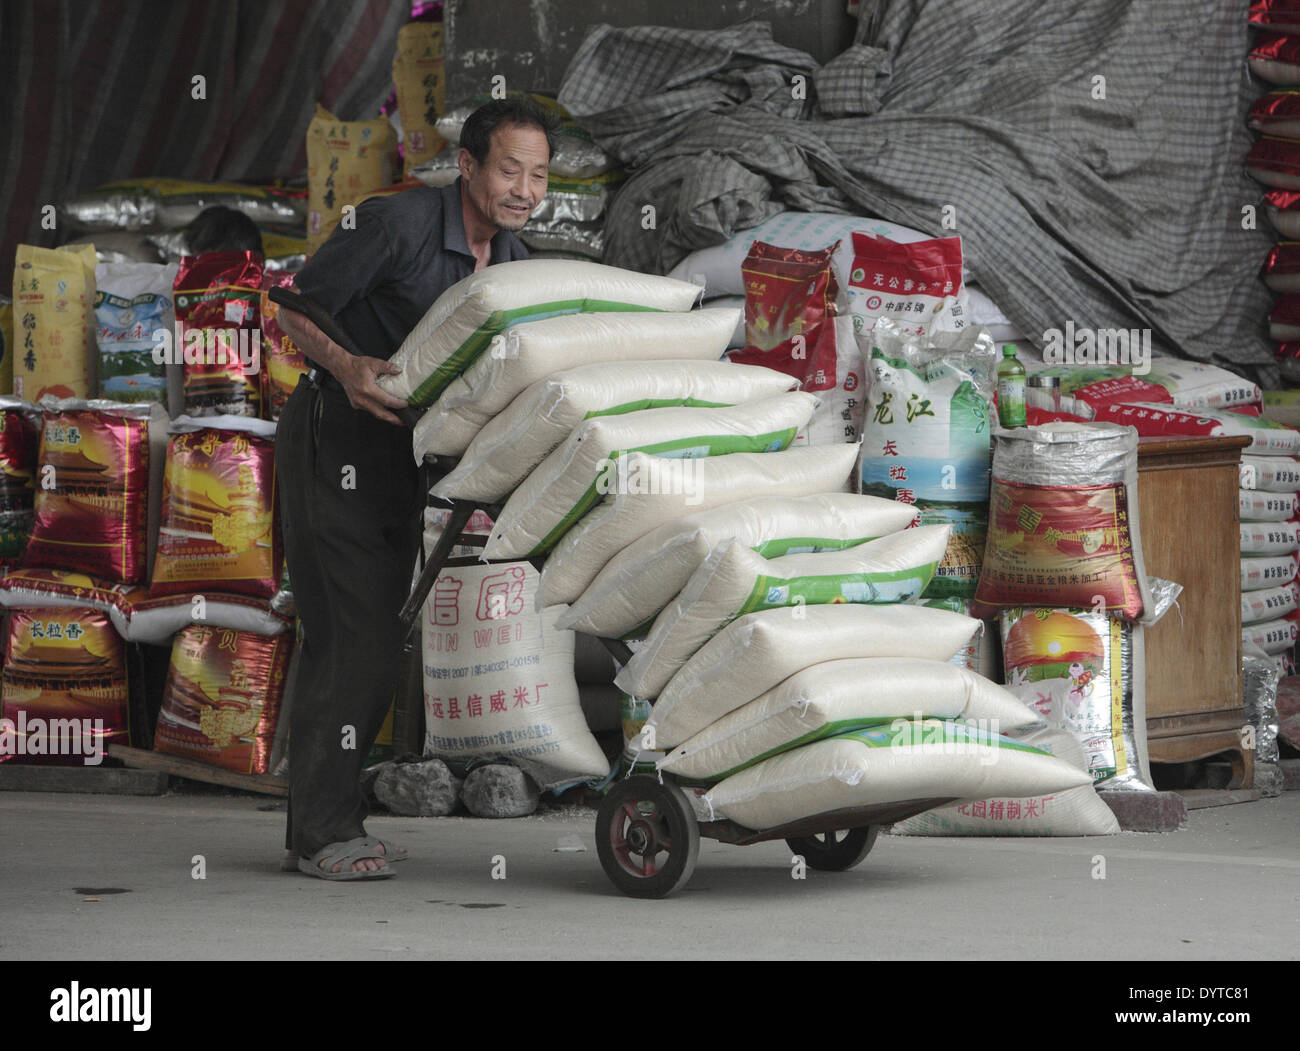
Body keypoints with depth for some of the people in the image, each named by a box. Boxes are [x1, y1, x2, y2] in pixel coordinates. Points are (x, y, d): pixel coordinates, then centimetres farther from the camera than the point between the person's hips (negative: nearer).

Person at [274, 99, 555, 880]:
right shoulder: (398, 223, -21)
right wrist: (348, 367, -33)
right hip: (335, 442, -8)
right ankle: (323, 831, -9)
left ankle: (324, 821, 16)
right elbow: (295, 310, -15)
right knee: (352, 631, -13)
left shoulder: (511, 260, 1)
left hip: (398, 454, 8)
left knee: (372, 638, 9)